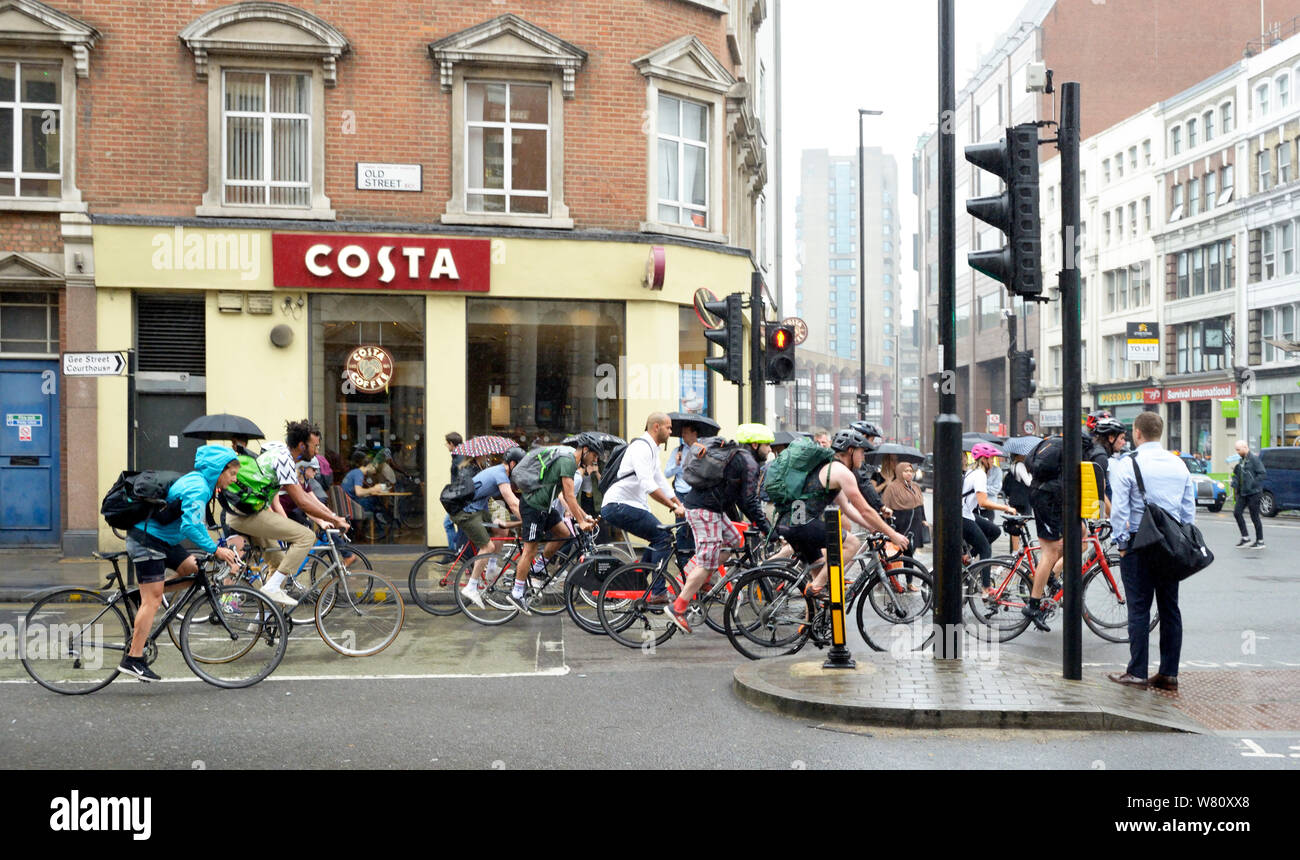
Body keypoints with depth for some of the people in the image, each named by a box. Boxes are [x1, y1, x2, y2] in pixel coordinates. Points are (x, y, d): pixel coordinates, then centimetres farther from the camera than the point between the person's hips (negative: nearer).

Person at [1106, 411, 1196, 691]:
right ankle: (1169, 674, 12)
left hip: (1139, 544, -5)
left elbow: (1118, 509, -13)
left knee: (1139, 609, -1)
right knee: (1170, 608, 9)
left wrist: (1122, 542, -5)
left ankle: (1137, 673, 3)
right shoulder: (1179, 464, 9)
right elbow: (1189, 510, 11)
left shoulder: (1126, 464, -9)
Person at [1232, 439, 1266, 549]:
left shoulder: (1254, 459, -11)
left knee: (1254, 516, -1)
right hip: (1242, 493, 8)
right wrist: (1234, 484, 3)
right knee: (1236, 512, 0)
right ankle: (1245, 538, 10)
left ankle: (1260, 541, 10)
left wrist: (1252, 484, -20)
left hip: (1253, 493, -8)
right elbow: (1236, 474, 21)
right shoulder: (1240, 460, 12)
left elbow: (1262, 474, -16)